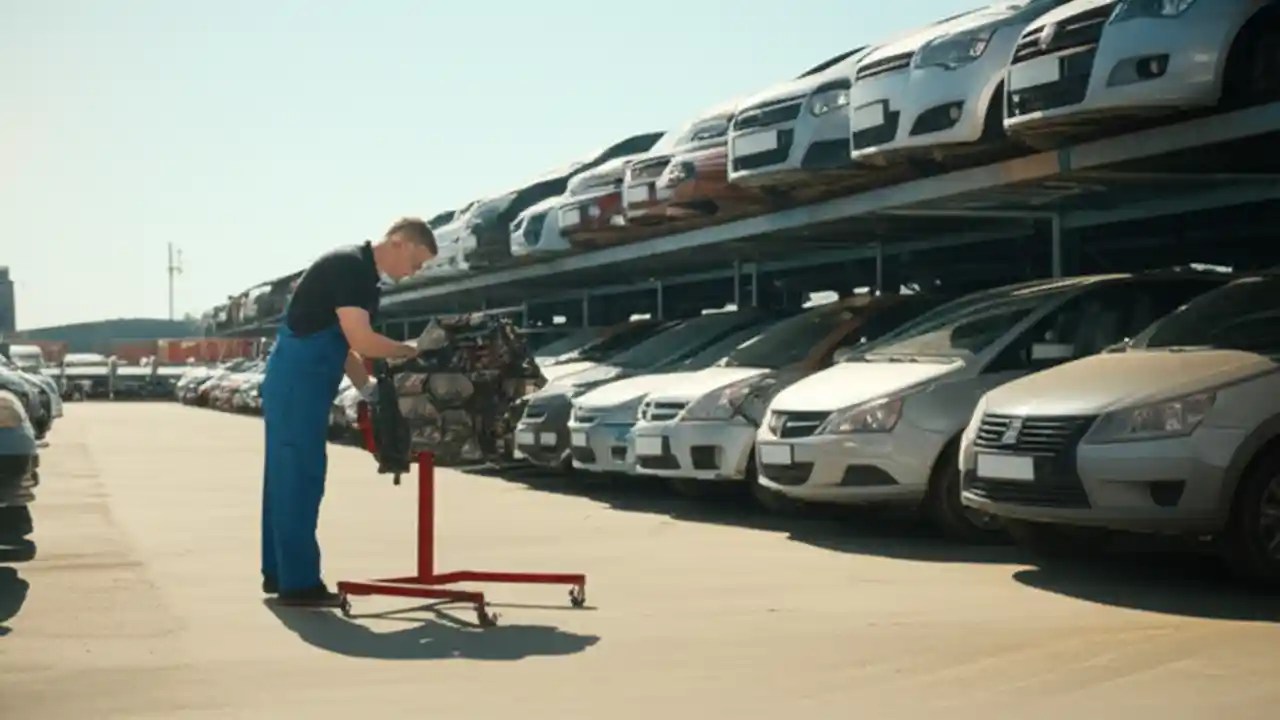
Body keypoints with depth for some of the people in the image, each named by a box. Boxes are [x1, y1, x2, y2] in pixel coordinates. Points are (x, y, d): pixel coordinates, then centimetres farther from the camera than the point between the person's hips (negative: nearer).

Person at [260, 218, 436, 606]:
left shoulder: (361, 273, 15)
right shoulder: (350, 266, -15)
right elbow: (362, 341, -21)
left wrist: (368, 387, 8)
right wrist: (415, 349, -10)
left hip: (297, 383, 10)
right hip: (298, 383, -10)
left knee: (288, 478, 14)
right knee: (300, 479, -7)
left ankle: (278, 572, 22)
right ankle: (298, 582, -3)